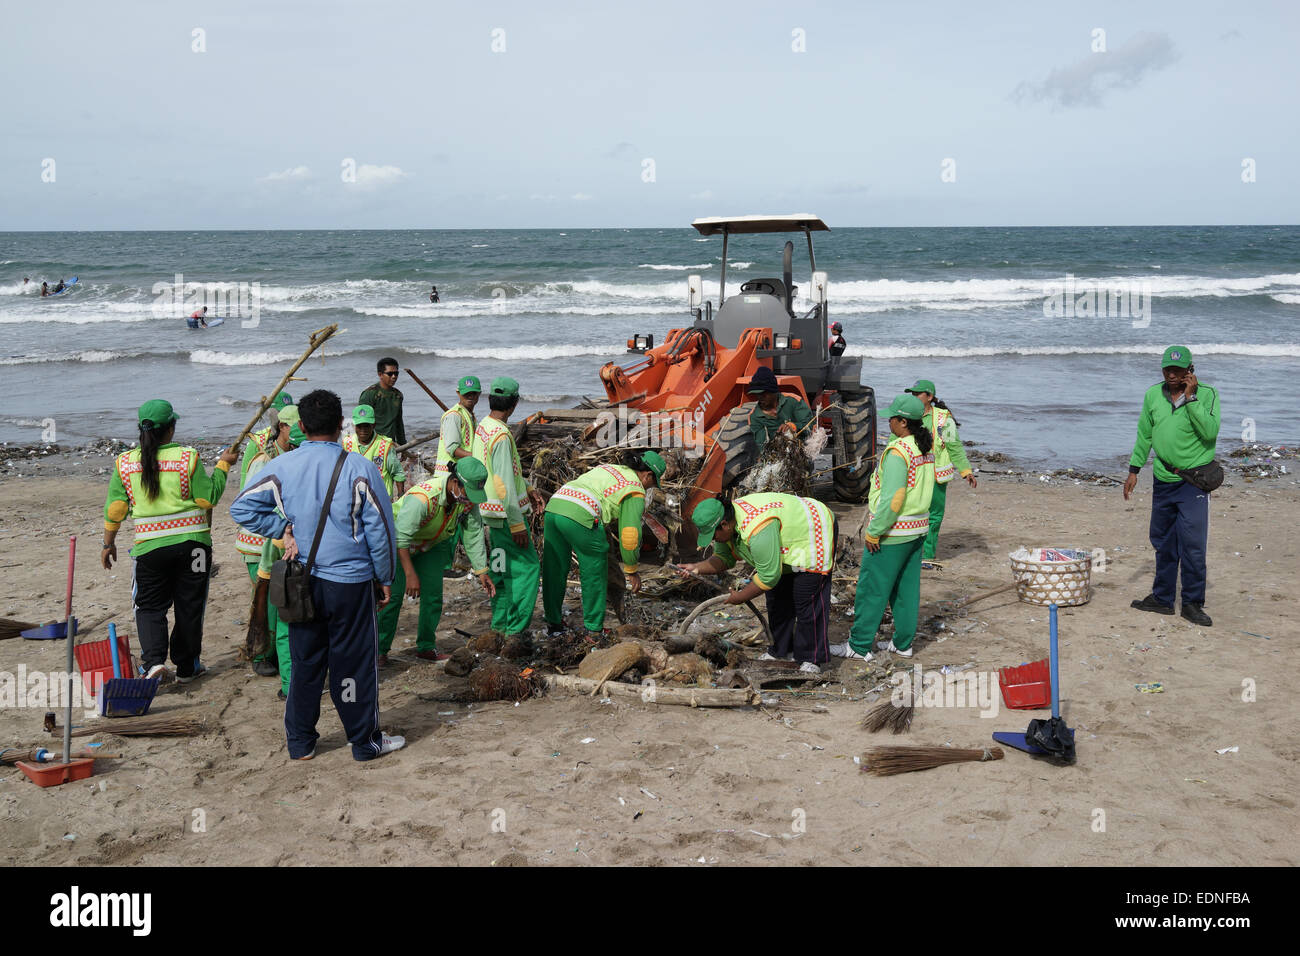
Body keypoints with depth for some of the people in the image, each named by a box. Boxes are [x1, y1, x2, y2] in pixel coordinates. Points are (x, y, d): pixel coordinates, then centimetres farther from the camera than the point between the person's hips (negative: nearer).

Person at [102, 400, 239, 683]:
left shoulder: (125, 463, -1)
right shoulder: (188, 458, -9)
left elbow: (114, 510, 1)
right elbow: (208, 500, -4)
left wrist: (108, 544, 13)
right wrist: (223, 465, 7)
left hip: (149, 547, 1)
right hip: (191, 542, -1)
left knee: (149, 606, 13)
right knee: (189, 606, 12)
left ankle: (154, 661, -7)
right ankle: (186, 666, 20)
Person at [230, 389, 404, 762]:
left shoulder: (282, 467, -2)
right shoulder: (359, 468, -10)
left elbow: (241, 507, 2)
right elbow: (380, 529, -6)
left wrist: (283, 529, 3)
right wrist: (385, 579, 4)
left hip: (302, 582, 3)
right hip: (350, 580, -3)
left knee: (304, 662, 14)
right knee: (354, 662, 7)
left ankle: (300, 742, 24)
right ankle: (366, 741, 17)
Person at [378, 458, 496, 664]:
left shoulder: (468, 498, -18)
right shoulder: (422, 498, -40)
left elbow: (474, 533, -6)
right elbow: (400, 537, -37)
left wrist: (481, 571, -7)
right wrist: (410, 574, -39)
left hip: (429, 546, 6)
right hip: (397, 545, -6)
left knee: (433, 595, 0)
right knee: (392, 595, -13)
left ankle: (426, 647, 13)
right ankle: (379, 650, -3)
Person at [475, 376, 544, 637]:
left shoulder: (483, 427, 8)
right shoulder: (501, 436, -22)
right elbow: (504, 484, -25)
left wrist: (527, 488, 18)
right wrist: (517, 524, -21)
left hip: (491, 510, 10)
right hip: (505, 513, -10)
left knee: (503, 567, 17)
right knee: (527, 567, -4)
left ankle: (500, 624, 24)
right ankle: (516, 630, -3)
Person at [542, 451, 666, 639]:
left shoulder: (607, 468, 31)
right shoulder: (635, 492, 9)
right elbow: (630, 535, 5)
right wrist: (632, 570, 16)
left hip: (553, 506, 7)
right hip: (580, 517, -7)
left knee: (554, 570, 20)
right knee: (594, 574, 11)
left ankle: (553, 623, 33)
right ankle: (594, 629, 18)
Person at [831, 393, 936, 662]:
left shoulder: (898, 452, -20)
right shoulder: (926, 449, 6)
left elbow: (893, 499, -24)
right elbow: (920, 491, 12)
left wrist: (873, 531, -16)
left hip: (893, 531, -9)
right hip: (918, 529, 9)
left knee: (871, 589, 1)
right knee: (906, 587, 14)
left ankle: (859, 646, 7)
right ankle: (903, 643, 21)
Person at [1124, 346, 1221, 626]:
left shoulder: (1207, 394, -8)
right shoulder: (1153, 395, 4)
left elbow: (1210, 432, -22)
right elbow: (1144, 435, 13)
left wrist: (1190, 397, -22)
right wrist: (1134, 470, 11)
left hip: (1193, 481, -4)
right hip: (1163, 479, 5)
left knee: (1192, 545, -7)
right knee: (1163, 543, 12)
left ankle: (1193, 603, 4)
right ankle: (1162, 599, 23)